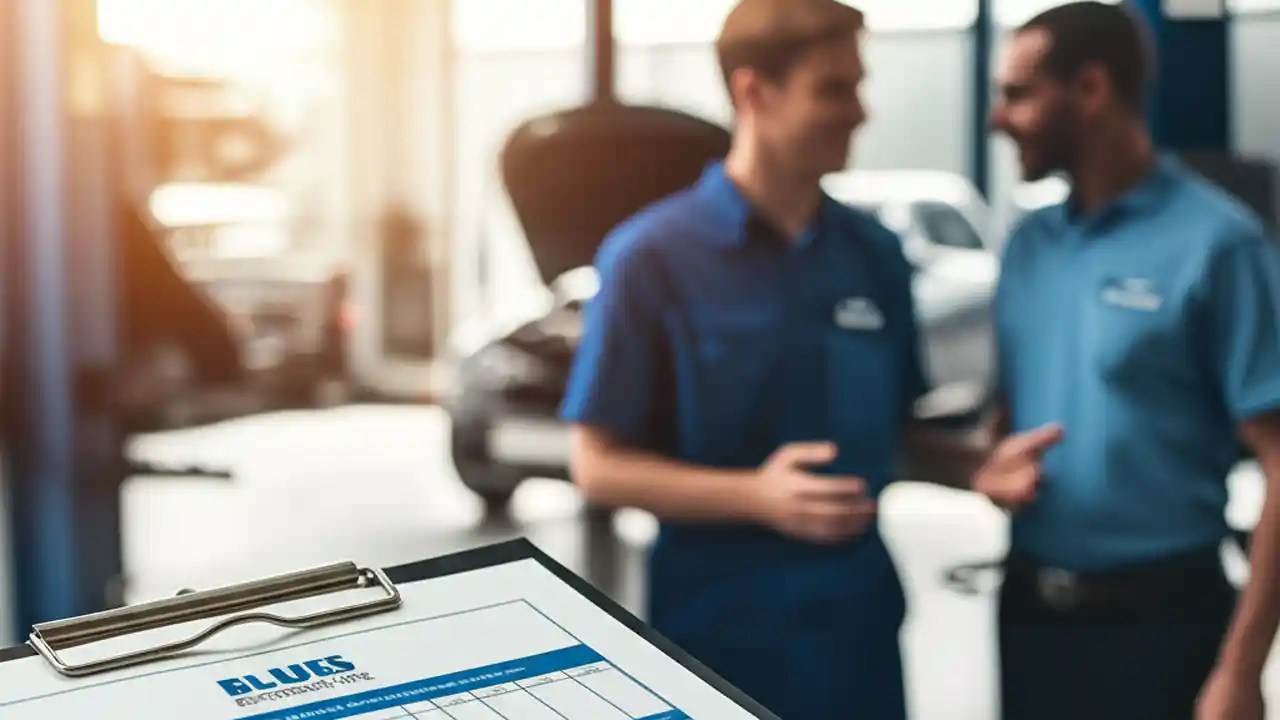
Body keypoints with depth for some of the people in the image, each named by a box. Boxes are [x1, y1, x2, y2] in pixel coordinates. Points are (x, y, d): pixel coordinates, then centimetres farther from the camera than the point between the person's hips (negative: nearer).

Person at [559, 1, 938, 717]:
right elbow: (599, 467, -9)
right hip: (719, 627, -4)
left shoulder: (877, 254, 5)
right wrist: (755, 495, -21)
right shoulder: (654, 256, -10)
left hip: (859, 615, 4)